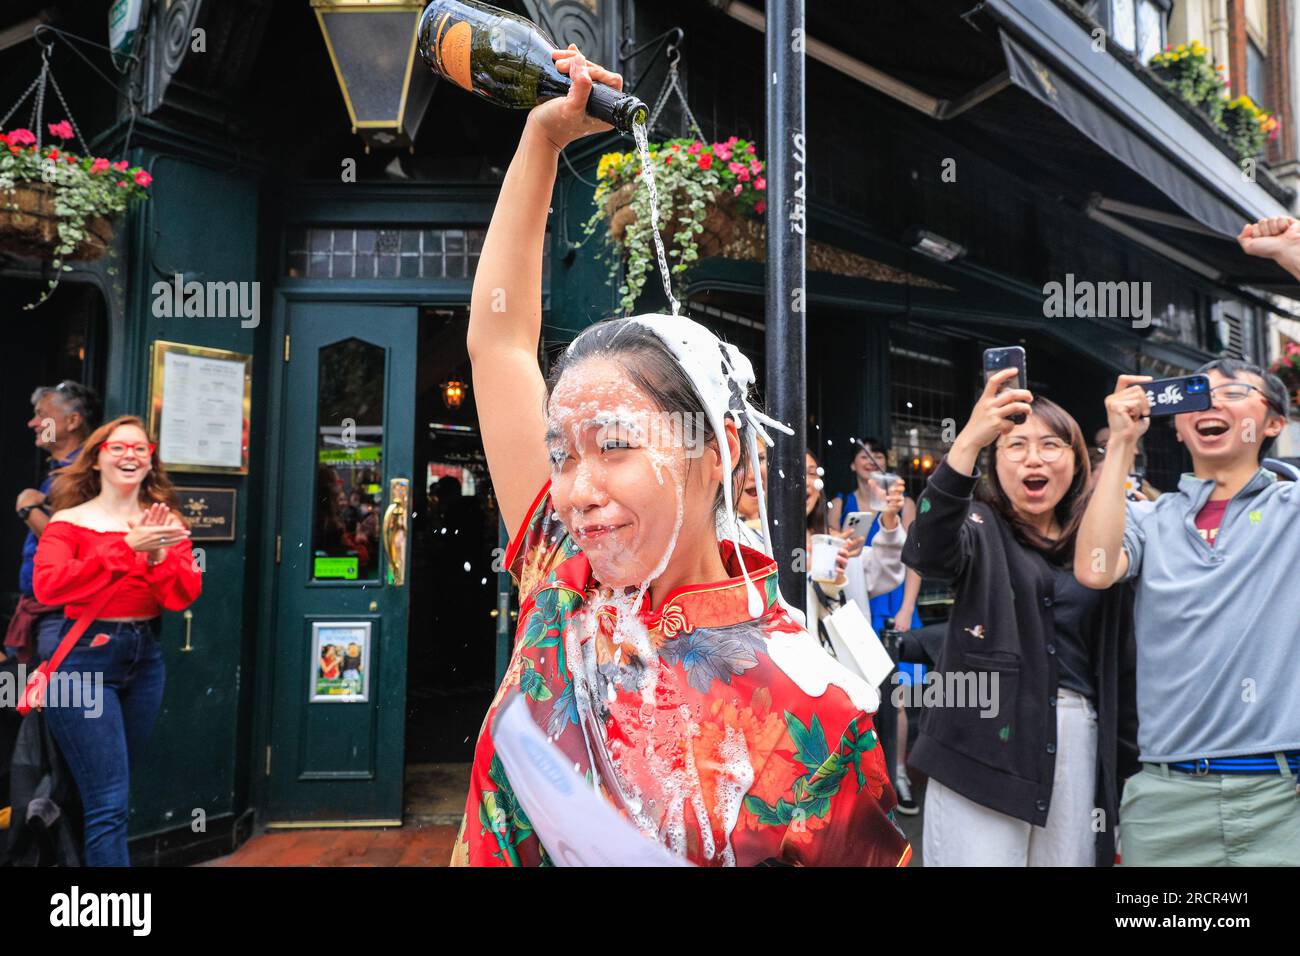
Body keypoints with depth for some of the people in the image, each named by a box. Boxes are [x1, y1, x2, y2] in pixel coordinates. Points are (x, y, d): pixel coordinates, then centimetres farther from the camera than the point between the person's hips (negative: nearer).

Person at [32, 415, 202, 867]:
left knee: (114, 789, 19)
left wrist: (158, 557, -21)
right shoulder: (70, 521, -5)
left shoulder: (165, 523, 5)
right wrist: (127, 546, -27)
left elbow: (185, 596, -4)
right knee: (109, 802, -5)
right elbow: (47, 586, -22)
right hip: (84, 659, -4)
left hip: (146, 659, 5)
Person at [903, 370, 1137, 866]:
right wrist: (969, 439, -35)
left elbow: (1120, 661, 15)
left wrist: (1125, 761, 12)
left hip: (1077, 741, 4)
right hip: (984, 741, -4)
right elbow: (928, 551, -25)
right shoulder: (981, 528, 1)